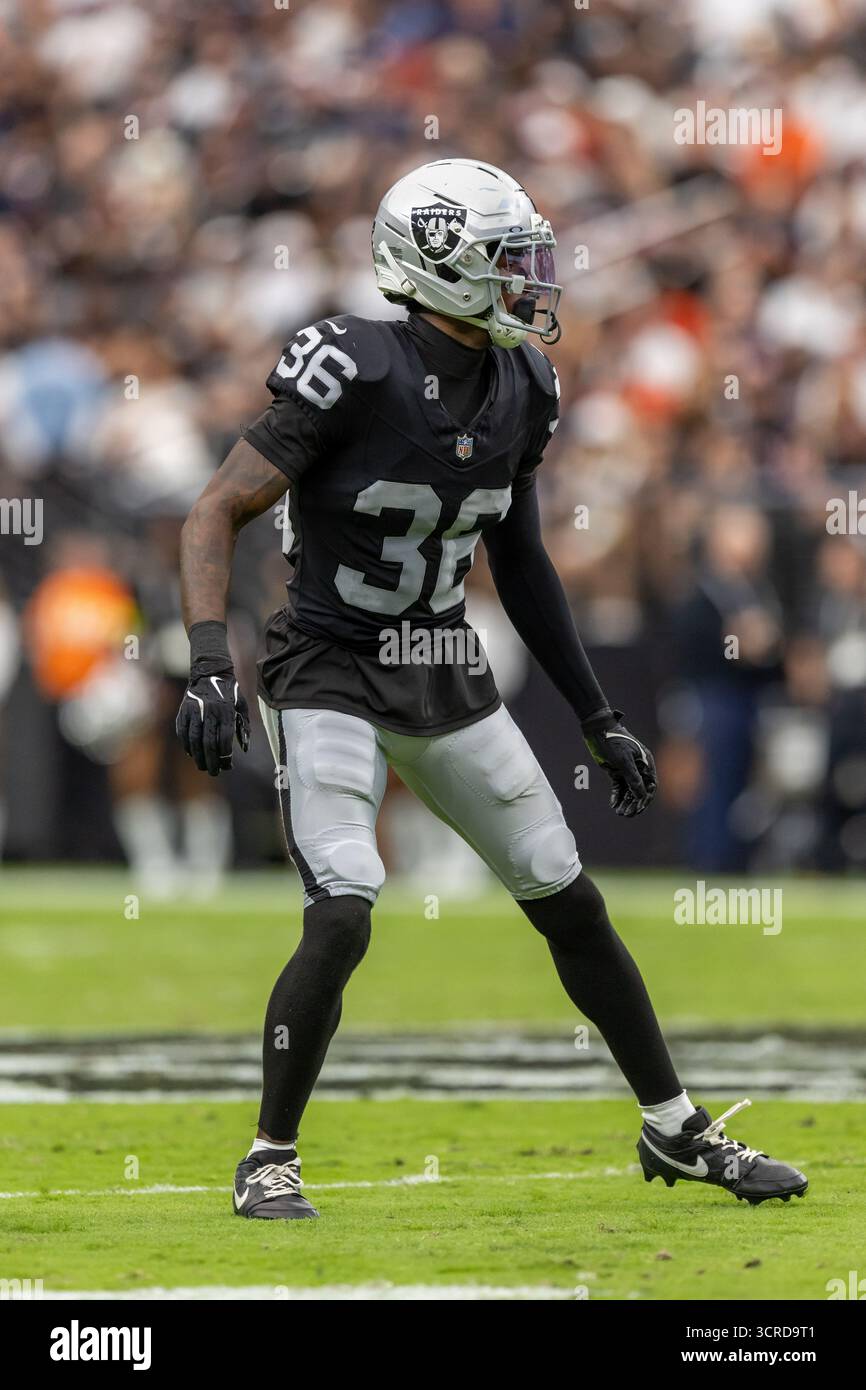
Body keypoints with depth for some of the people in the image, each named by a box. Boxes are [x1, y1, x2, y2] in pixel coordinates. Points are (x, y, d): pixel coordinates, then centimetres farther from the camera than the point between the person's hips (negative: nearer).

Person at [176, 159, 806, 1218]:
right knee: (341, 921, -21)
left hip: (448, 684, 6)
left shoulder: (519, 393, 2)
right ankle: (270, 1159, -3)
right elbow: (217, 514, -18)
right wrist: (209, 663, -32)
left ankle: (675, 1132, 24)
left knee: (572, 907, 9)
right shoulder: (352, 373, -19)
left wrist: (598, 719, 17)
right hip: (332, 682, -6)